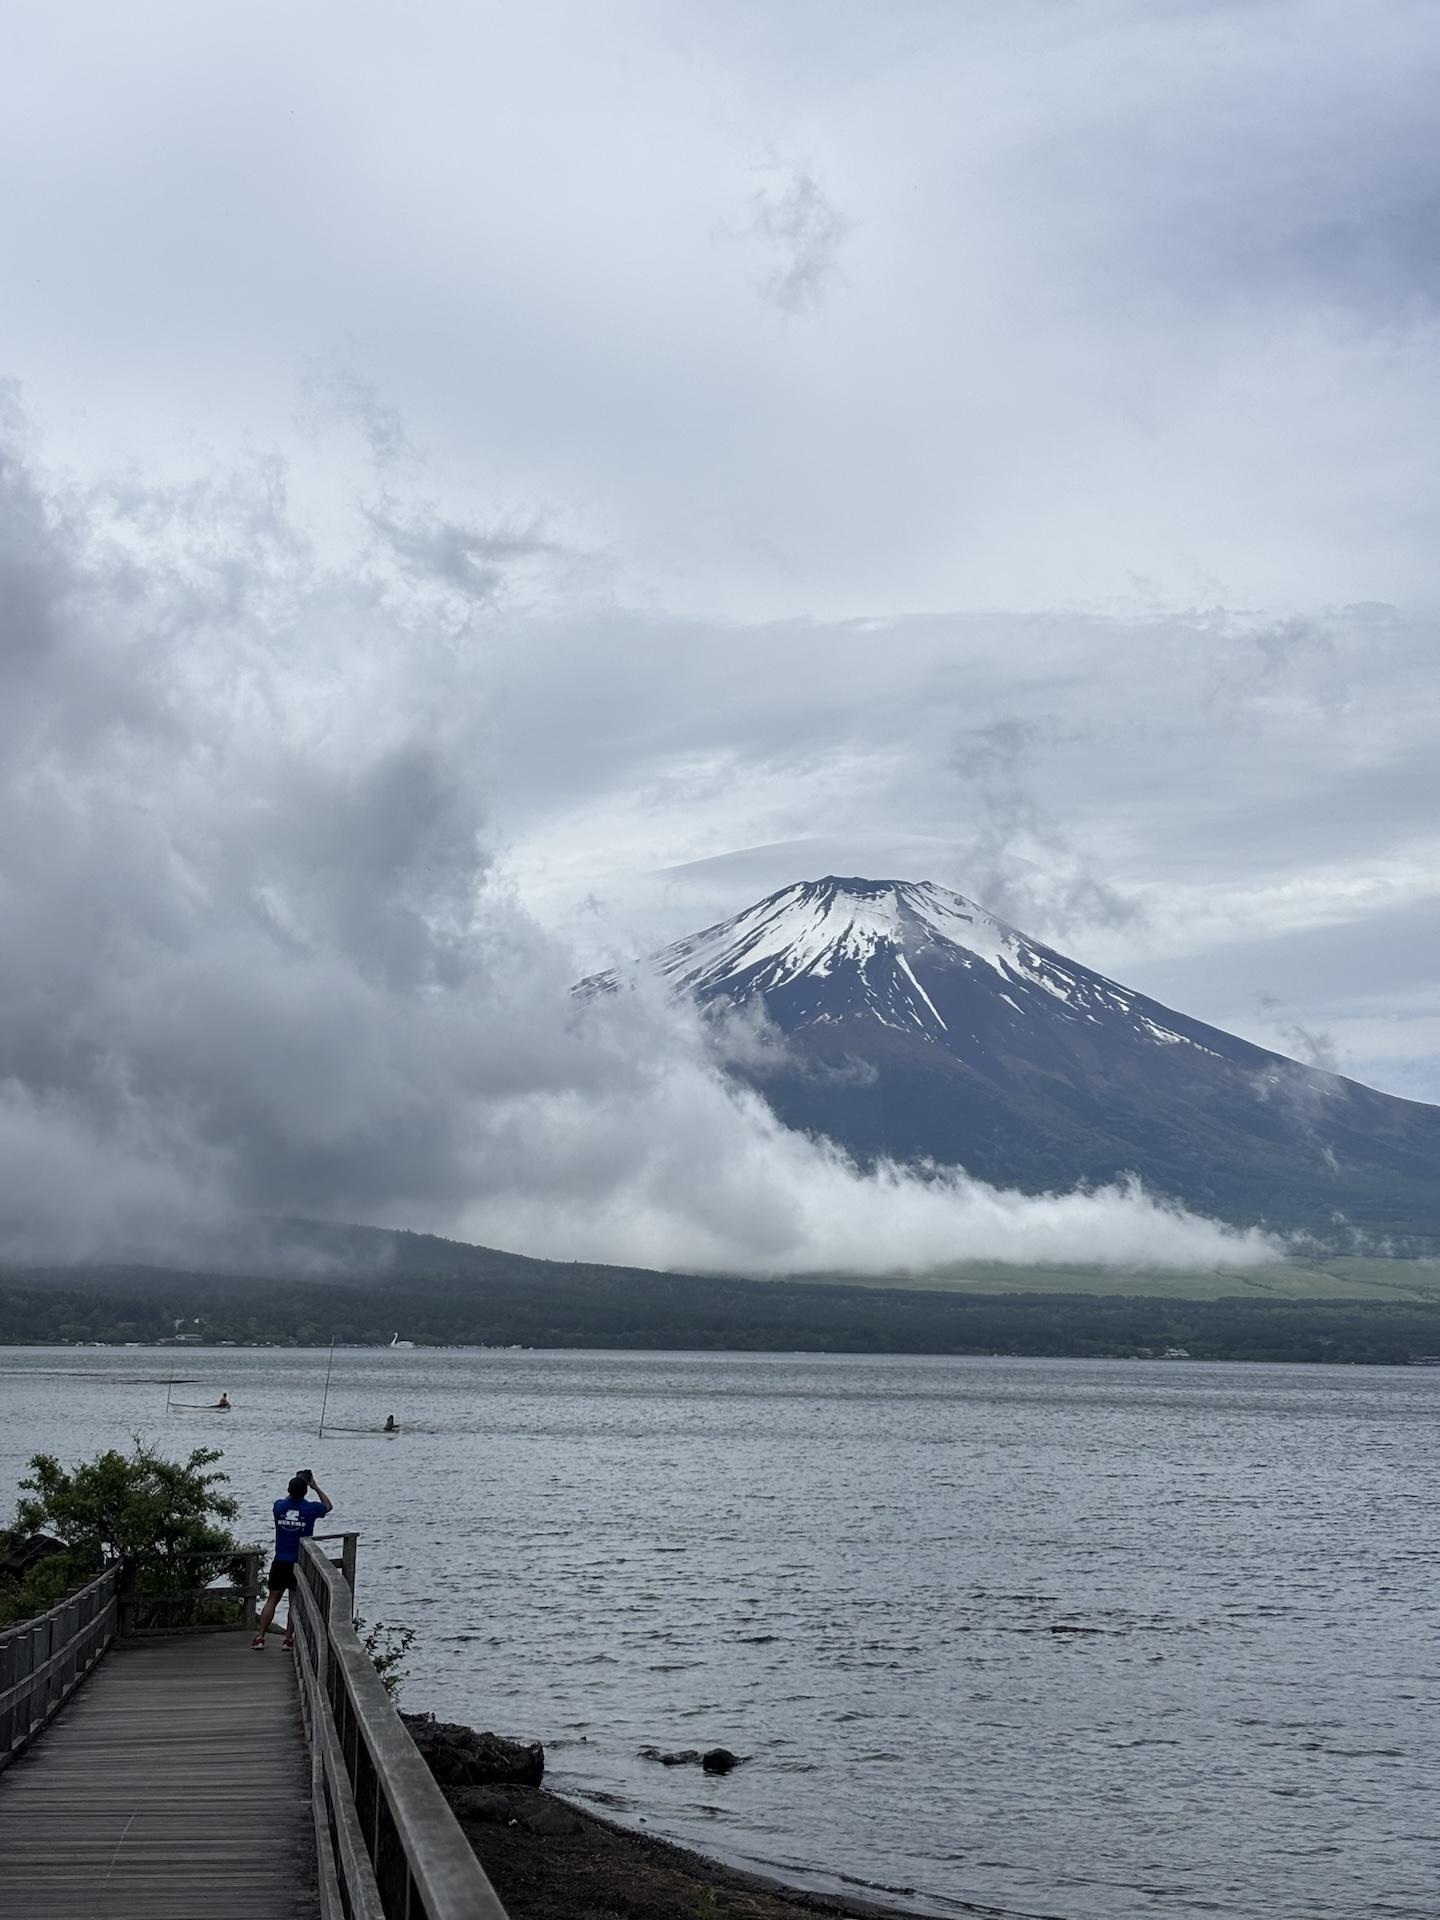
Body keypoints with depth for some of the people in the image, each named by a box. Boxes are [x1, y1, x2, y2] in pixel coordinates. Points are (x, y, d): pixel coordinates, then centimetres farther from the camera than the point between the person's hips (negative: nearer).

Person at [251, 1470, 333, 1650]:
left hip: (280, 1562, 2)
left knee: (272, 1600, 10)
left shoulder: (279, 1506, -4)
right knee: (295, 1602, 7)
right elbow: (328, 1505, 13)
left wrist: (293, 1490, 26)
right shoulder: (310, 1509, -9)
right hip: (299, 1563, -2)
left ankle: (259, 1637, 7)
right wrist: (315, 1487, 14)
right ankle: (288, 1638, 6)